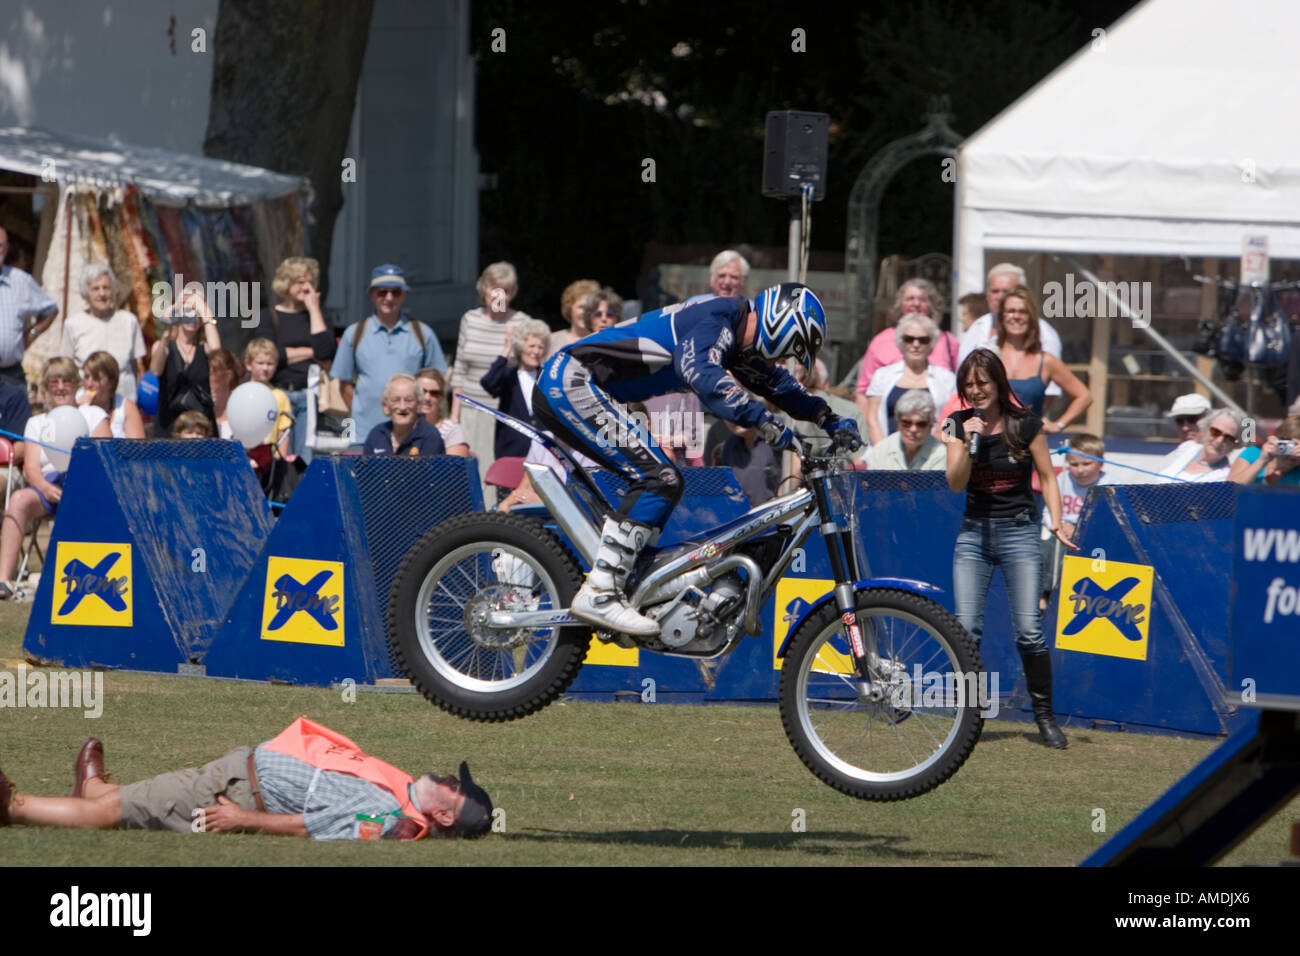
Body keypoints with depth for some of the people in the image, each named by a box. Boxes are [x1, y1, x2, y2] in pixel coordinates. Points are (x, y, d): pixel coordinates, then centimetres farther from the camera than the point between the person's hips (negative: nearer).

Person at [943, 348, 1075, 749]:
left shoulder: (1025, 424, -3)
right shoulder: (960, 424, 3)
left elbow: (1047, 476, 3)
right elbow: (956, 483, -4)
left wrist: (1056, 521, -9)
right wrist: (966, 442, -18)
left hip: (1018, 532, -3)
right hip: (973, 533, 3)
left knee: (1028, 629, -10)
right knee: (966, 628, -8)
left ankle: (1045, 716, 2)